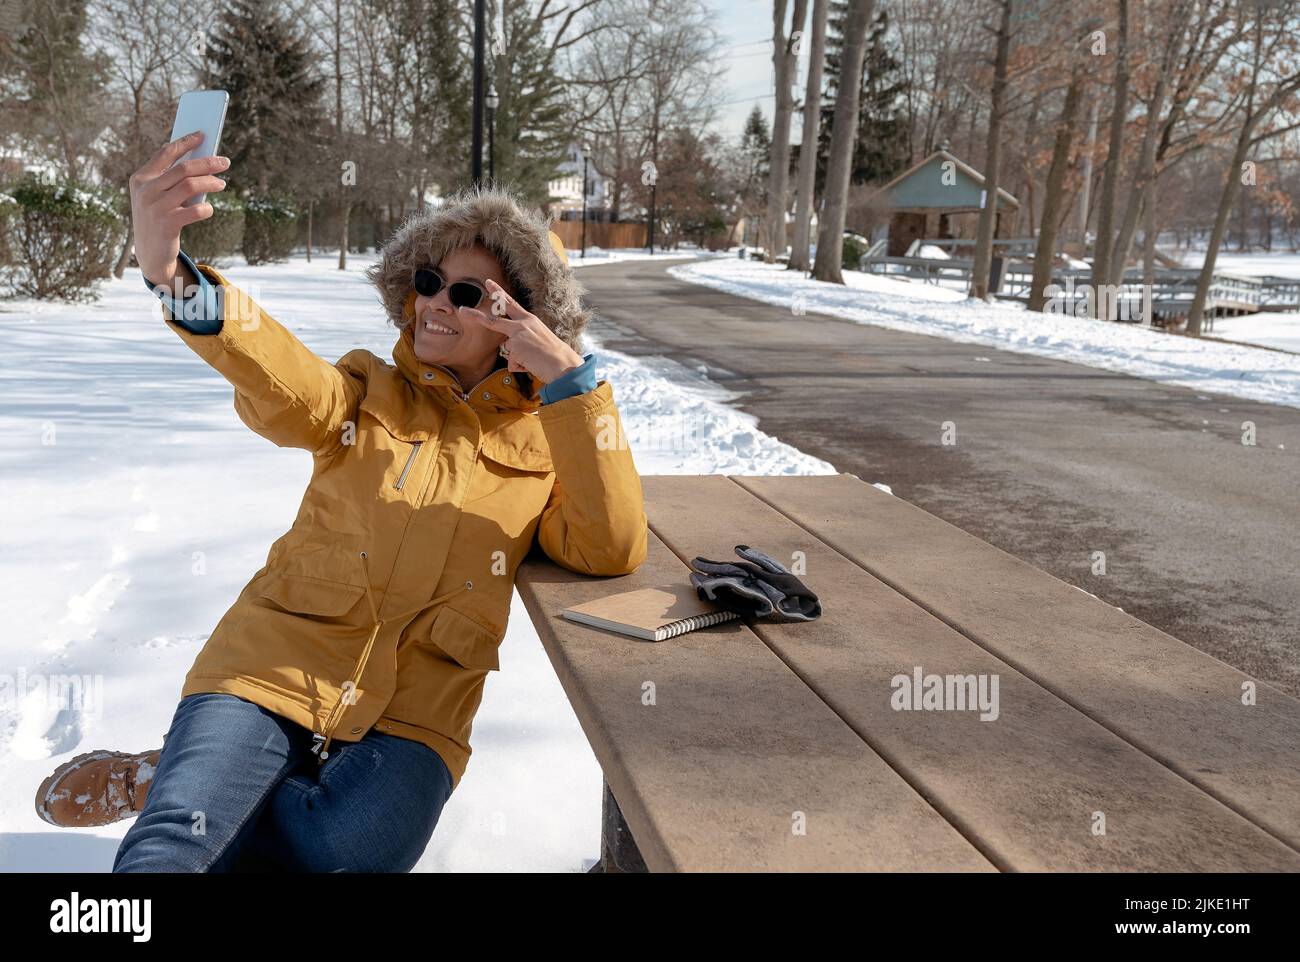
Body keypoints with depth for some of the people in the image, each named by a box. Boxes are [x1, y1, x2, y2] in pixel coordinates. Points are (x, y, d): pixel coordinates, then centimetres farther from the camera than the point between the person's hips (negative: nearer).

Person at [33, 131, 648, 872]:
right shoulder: (370, 394, 9)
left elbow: (612, 551, -11)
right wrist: (167, 269, -36)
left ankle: (157, 784, 0)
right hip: (277, 666, -1)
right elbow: (277, 377, -15)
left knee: (342, 854, -26)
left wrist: (570, 378, -16)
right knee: (169, 847, -29)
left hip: (414, 714, 2)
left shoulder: (545, 440, 7)